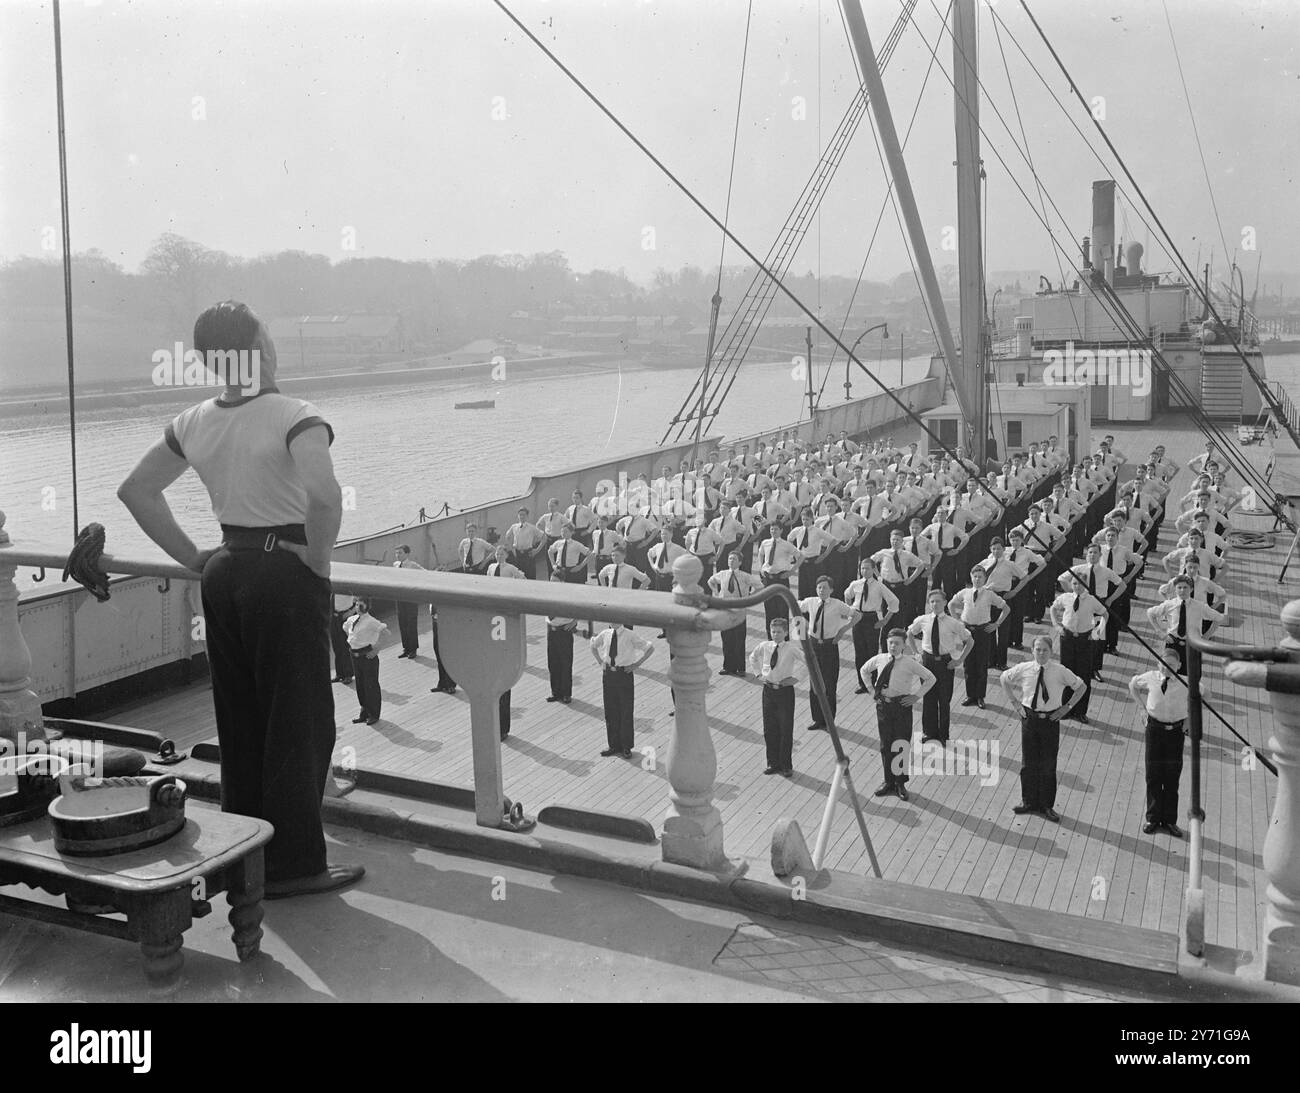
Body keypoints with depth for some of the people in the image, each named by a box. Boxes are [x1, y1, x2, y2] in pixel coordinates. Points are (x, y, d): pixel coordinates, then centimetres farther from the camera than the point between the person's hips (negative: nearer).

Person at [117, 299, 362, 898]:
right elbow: (324, 493, -32)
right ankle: (292, 864, 11)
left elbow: (135, 489, 13)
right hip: (286, 576, -7)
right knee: (299, 723, 4)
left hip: (223, 573, 7)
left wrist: (190, 556, 12)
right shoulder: (294, 417, -16)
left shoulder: (193, 423, 5)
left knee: (238, 722, 17)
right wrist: (318, 557, -16)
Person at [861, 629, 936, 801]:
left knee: (901, 745, 1)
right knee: (885, 745, 10)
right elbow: (864, 671, 20)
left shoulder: (909, 664, -8)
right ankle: (888, 782, 24)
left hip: (902, 705, -3)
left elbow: (930, 678, -1)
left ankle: (900, 784, 14)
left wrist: (917, 696, -5)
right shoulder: (879, 659, 1)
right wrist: (871, 690, 11)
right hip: (883, 704, 3)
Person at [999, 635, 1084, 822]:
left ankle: (1046, 806, 22)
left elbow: (1080, 687, 3)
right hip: (1029, 718, 1)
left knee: (1048, 765, 7)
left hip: (1050, 720, -1)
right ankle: (1029, 802, 27)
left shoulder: (1060, 671, -10)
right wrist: (1014, 701, 6)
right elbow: (1004, 678, 12)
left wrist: (1067, 707, -3)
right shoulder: (1024, 669, -6)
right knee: (1028, 763, 10)